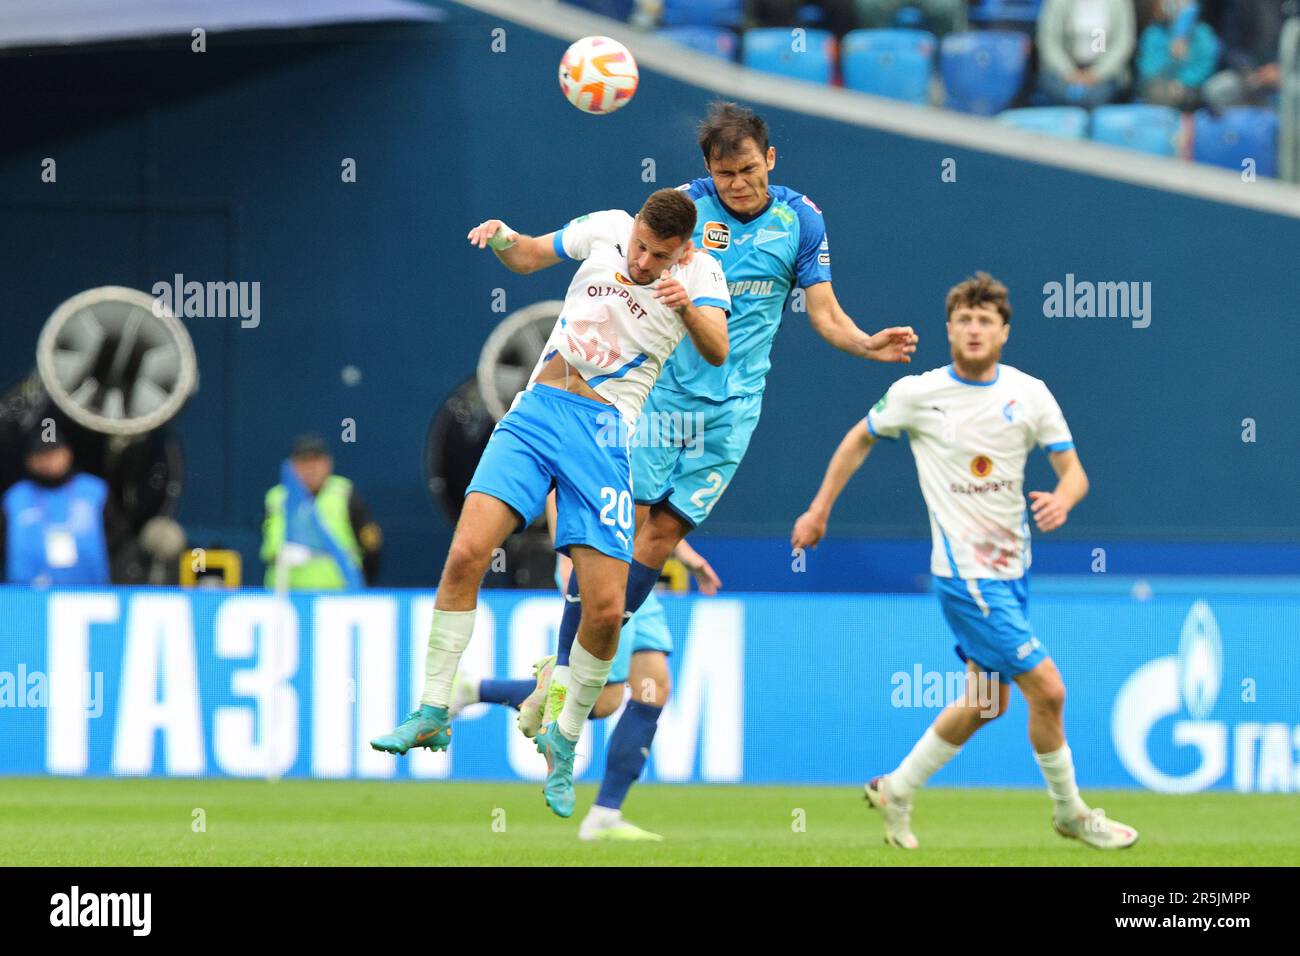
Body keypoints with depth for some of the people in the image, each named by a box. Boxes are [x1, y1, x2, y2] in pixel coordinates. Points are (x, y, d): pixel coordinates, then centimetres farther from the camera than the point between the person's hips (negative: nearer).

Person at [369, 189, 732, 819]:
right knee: (467, 551, -17)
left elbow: (716, 352, -18)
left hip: (604, 432, -2)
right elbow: (527, 257, 22)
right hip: (536, 411, 2)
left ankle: (564, 742, 13)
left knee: (606, 609, -11)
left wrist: (688, 307, -38)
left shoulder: (700, 273, -2)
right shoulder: (607, 229, 6)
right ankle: (432, 714, -5)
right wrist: (502, 238, -1)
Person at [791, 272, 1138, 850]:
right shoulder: (917, 394, -7)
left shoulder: (1029, 394, 1)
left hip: (1012, 569, 6)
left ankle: (897, 791, 31)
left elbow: (1074, 471, 1)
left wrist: (1063, 498, -22)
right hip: (965, 574, -6)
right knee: (1047, 689, -11)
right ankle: (1070, 813, 8)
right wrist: (820, 509, 14)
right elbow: (860, 439, 11)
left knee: (986, 704, 13)